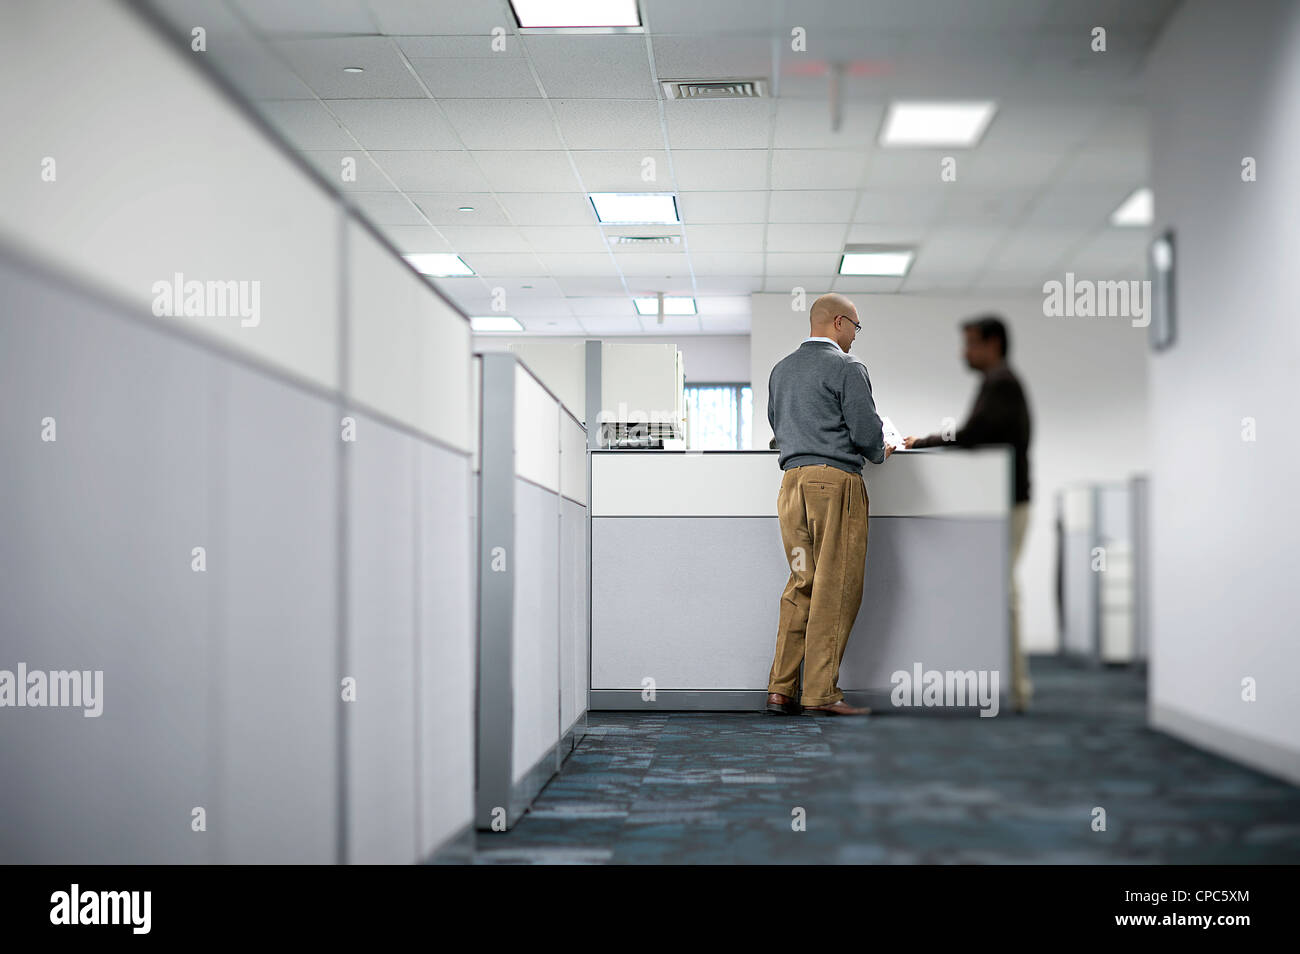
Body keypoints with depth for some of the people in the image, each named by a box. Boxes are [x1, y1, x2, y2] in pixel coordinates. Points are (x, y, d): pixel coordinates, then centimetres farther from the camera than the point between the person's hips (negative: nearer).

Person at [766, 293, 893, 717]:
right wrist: (880, 452, 11)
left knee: (800, 585, 10)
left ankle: (780, 688, 6)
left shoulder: (781, 369, 17)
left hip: (791, 479, 7)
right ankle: (821, 692, -5)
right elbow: (866, 431, -10)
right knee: (836, 587, -3)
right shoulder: (846, 368, -6)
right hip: (836, 479, -7)